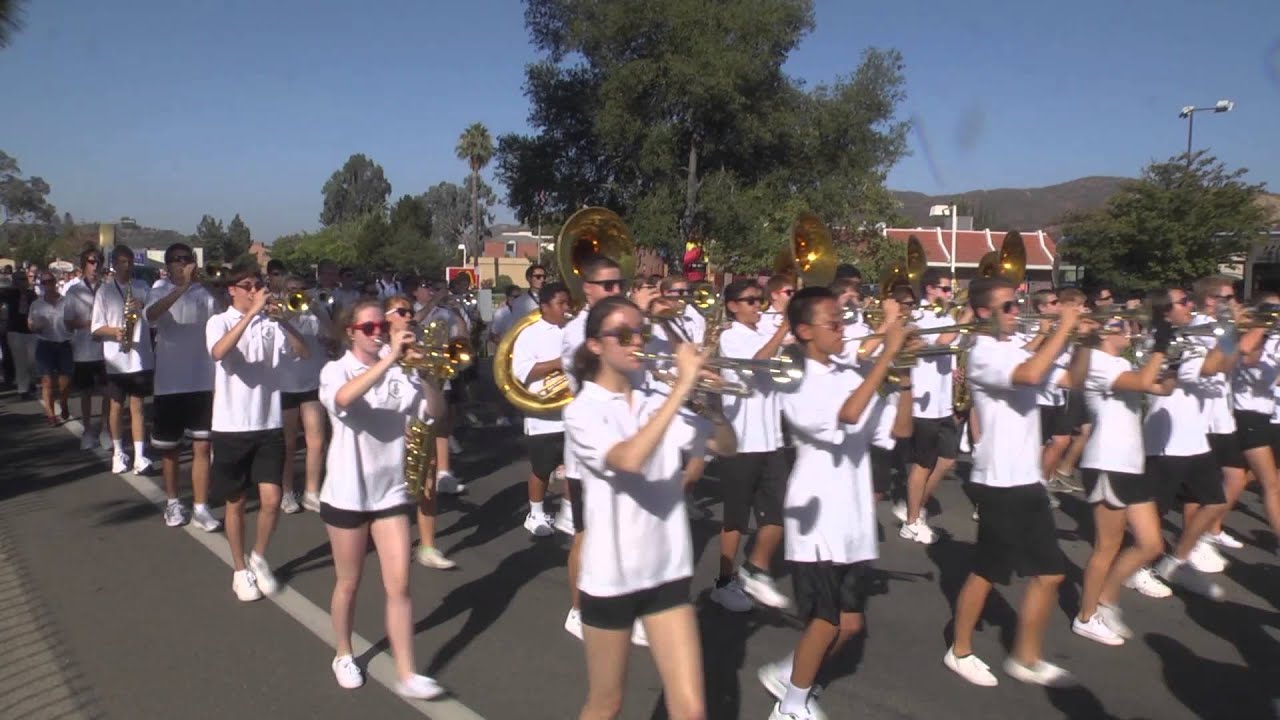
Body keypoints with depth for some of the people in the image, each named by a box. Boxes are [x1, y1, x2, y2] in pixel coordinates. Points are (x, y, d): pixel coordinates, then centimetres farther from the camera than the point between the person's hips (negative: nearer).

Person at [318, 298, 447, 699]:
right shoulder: (336, 371, -8)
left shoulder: (398, 374, 1)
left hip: (390, 491, 2)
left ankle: (406, 674, 7)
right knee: (348, 582, 13)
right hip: (347, 492, -2)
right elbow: (344, 398, -32)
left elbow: (434, 410, -7)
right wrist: (389, 358, -38)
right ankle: (343, 655, 35)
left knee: (399, 585, 1)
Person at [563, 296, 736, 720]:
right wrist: (683, 387, -28)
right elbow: (630, 459, -30)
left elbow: (725, 447, 5)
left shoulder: (657, 404, 4)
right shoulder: (582, 411, -11)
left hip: (667, 570, 4)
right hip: (611, 575, -4)